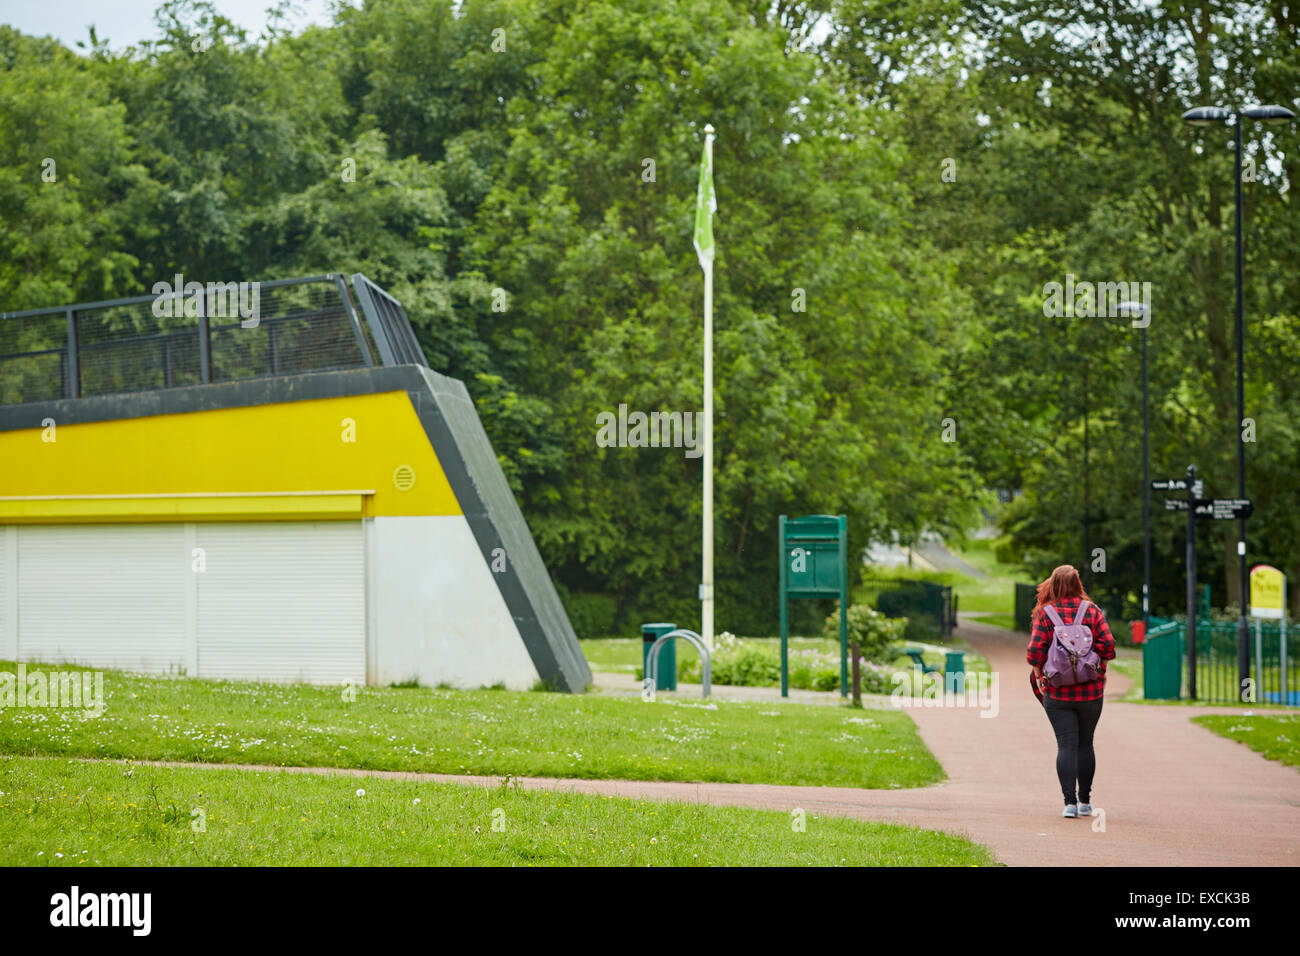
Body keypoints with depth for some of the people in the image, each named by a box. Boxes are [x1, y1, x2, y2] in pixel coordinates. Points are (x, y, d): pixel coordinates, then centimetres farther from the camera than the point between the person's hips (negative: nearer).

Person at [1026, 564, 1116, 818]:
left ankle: (1070, 801, -9)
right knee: (1085, 744, 14)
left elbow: (1035, 650, -11)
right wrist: (1100, 671, 7)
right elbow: (1108, 644, -7)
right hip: (1091, 691, 2)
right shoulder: (1092, 611, -1)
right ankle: (1085, 801, 21)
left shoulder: (1046, 614, -5)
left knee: (1066, 745, 0)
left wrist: (1038, 674, 4)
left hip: (1058, 692, -2)